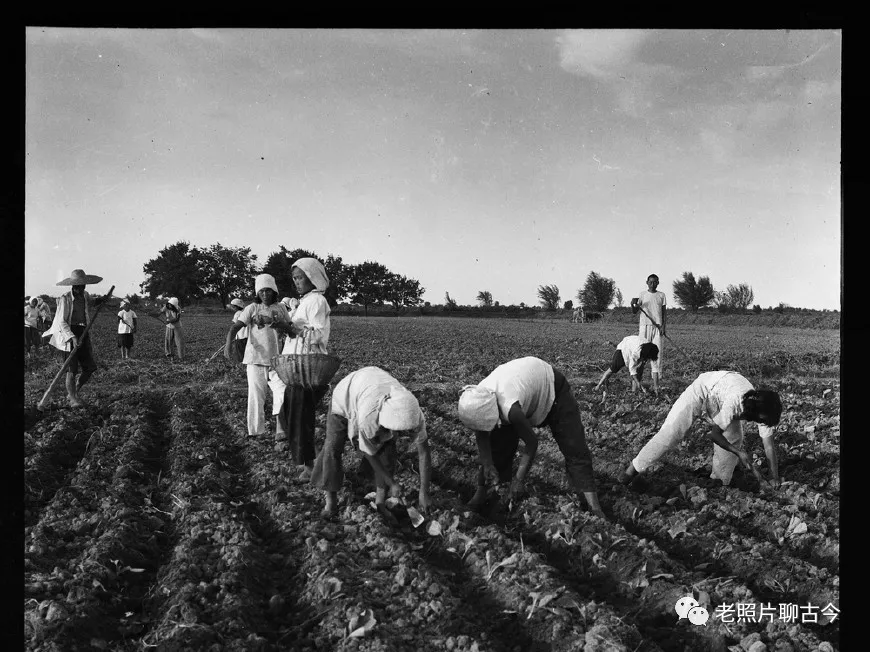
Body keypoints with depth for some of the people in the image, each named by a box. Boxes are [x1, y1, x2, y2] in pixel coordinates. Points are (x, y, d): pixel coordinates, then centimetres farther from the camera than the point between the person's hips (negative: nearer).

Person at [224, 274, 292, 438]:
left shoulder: (280, 308, 8)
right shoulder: (252, 308, 0)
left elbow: (289, 330, 2)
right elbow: (235, 326, -8)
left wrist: (273, 322, -17)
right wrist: (228, 343, -26)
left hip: (277, 357, 3)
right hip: (255, 358, -3)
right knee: (256, 395, -5)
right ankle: (256, 432, 1)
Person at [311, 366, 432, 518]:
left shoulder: (413, 414, -36)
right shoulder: (368, 419, -46)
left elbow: (424, 453, -26)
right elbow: (370, 454, -26)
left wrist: (424, 493, -24)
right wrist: (392, 483, -18)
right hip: (346, 396, -3)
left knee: (387, 448, -11)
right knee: (333, 447, -12)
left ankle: (380, 501, -2)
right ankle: (330, 502, 0)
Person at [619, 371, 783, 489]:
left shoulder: (762, 409, -24)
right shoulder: (735, 402, -42)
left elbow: (769, 446, -18)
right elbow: (714, 434, -30)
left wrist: (775, 480, -17)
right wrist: (739, 452, -30)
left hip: (720, 399, 6)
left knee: (735, 439, -10)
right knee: (671, 432, -15)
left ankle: (718, 482, 9)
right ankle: (634, 469, -5)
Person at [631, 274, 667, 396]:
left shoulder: (661, 295, 11)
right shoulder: (642, 294, 7)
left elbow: (664, 312, 10)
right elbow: (634, 312, 5)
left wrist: (664, 326, -3)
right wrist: (633, 304, -16)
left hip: (657, 327, 1)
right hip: (644, 326, 0)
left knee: (657, 354, -7)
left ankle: (655, 385, -11)